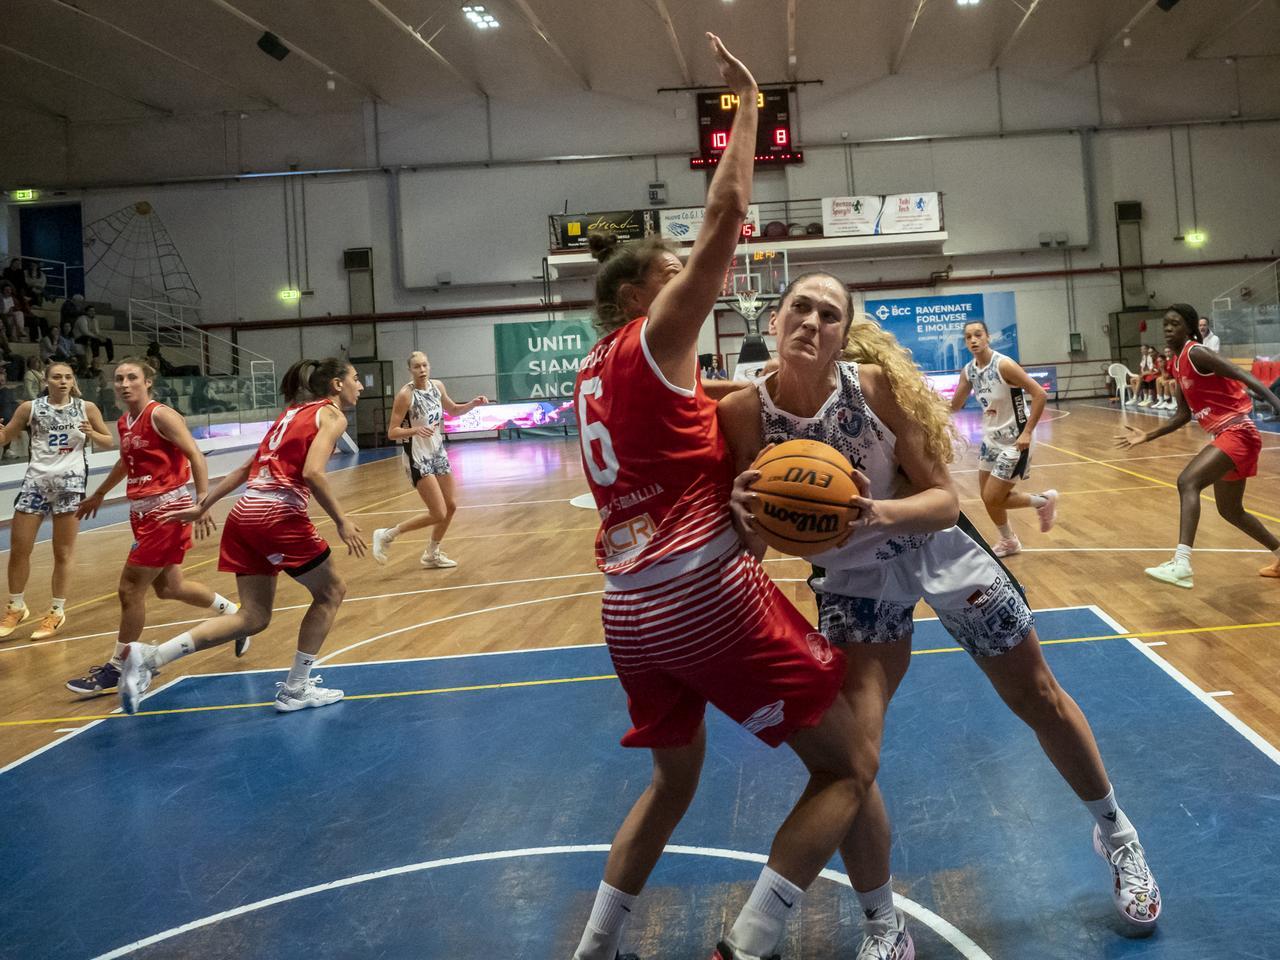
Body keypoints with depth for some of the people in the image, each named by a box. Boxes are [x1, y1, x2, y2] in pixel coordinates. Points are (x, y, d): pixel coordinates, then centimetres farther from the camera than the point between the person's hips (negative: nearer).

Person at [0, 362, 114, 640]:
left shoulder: (86, 408, 2)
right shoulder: (30, 407, 3)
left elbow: (108, 443, 7)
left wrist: (92, 434, -13)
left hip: (70, 483, -1)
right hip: (36, 481, 2)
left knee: (63, 553, 4)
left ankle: (57, 612, 16)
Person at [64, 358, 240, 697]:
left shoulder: (161, 415, -13)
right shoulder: (124, 423, 11)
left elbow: (195, 455, -20)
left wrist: (202, 503, -29)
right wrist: (98, 495, 40)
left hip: (167, 509, -9)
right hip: (142, 510, 9)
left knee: (130, 588, -5)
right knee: (169, 587, 16)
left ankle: (116, 670, 7)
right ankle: (234, 613, 36)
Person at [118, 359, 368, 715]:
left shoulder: (293, 412, 24)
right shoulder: (331, 415, 0)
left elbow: (246, 469, 23)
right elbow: (312, 472, -18)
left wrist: (204, 505, 24)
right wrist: (341, 520, -14)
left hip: (245, 514, 8)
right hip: (280, 515, -8)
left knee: (253, 617, 9)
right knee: (331, 592, 12)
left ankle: (148, 656, -2)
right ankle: (295, 690, 14)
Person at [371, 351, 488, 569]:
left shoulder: (437, 386, 0)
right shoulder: (405, 394, -19)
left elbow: (453, 410, 19)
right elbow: (392, 433, -18)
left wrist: (472, 404, 0)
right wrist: (415, 430, -35)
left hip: (438, 453, 8)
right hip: (418, 458, -7)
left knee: (451, 507, 13)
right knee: (438, 514, -11)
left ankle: (432, 555, 31)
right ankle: (386, 535, 3)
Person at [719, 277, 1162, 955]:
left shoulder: (877, 384, -24)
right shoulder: (742, 414, -21)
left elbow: (944, 502, -21)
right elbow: (750, 548, -15)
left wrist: (877, 513, -41)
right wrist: (743, 514, -38)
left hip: (940, 555, 0)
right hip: (853, 581, 0)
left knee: (1040, 702, 15)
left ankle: (1115, 835, 45)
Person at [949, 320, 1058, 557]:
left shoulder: (1003, 365, -22)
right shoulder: (968, 371, 0)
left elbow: (1039, 394, -22)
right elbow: (954, 406, 10)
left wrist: (1027, 432, -24)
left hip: (1015, 441, -7)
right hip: (991, 439, 7)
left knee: (992, 499, -6)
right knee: (989, 497, 13)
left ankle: (1044, 500, 17)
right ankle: (1009, 541, 35)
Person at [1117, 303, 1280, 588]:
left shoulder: (1196, 353, -12)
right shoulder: (1179, 364, 14)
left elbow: (1242, 375, -25)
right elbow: (1184, 415, 20)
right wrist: (1147, 436, 20)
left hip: (1237, 432, -10)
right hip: (1226, 436, 10)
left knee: (1187, 481, -28)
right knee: (1230, 510, 22)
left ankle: (1181, 564, -40)